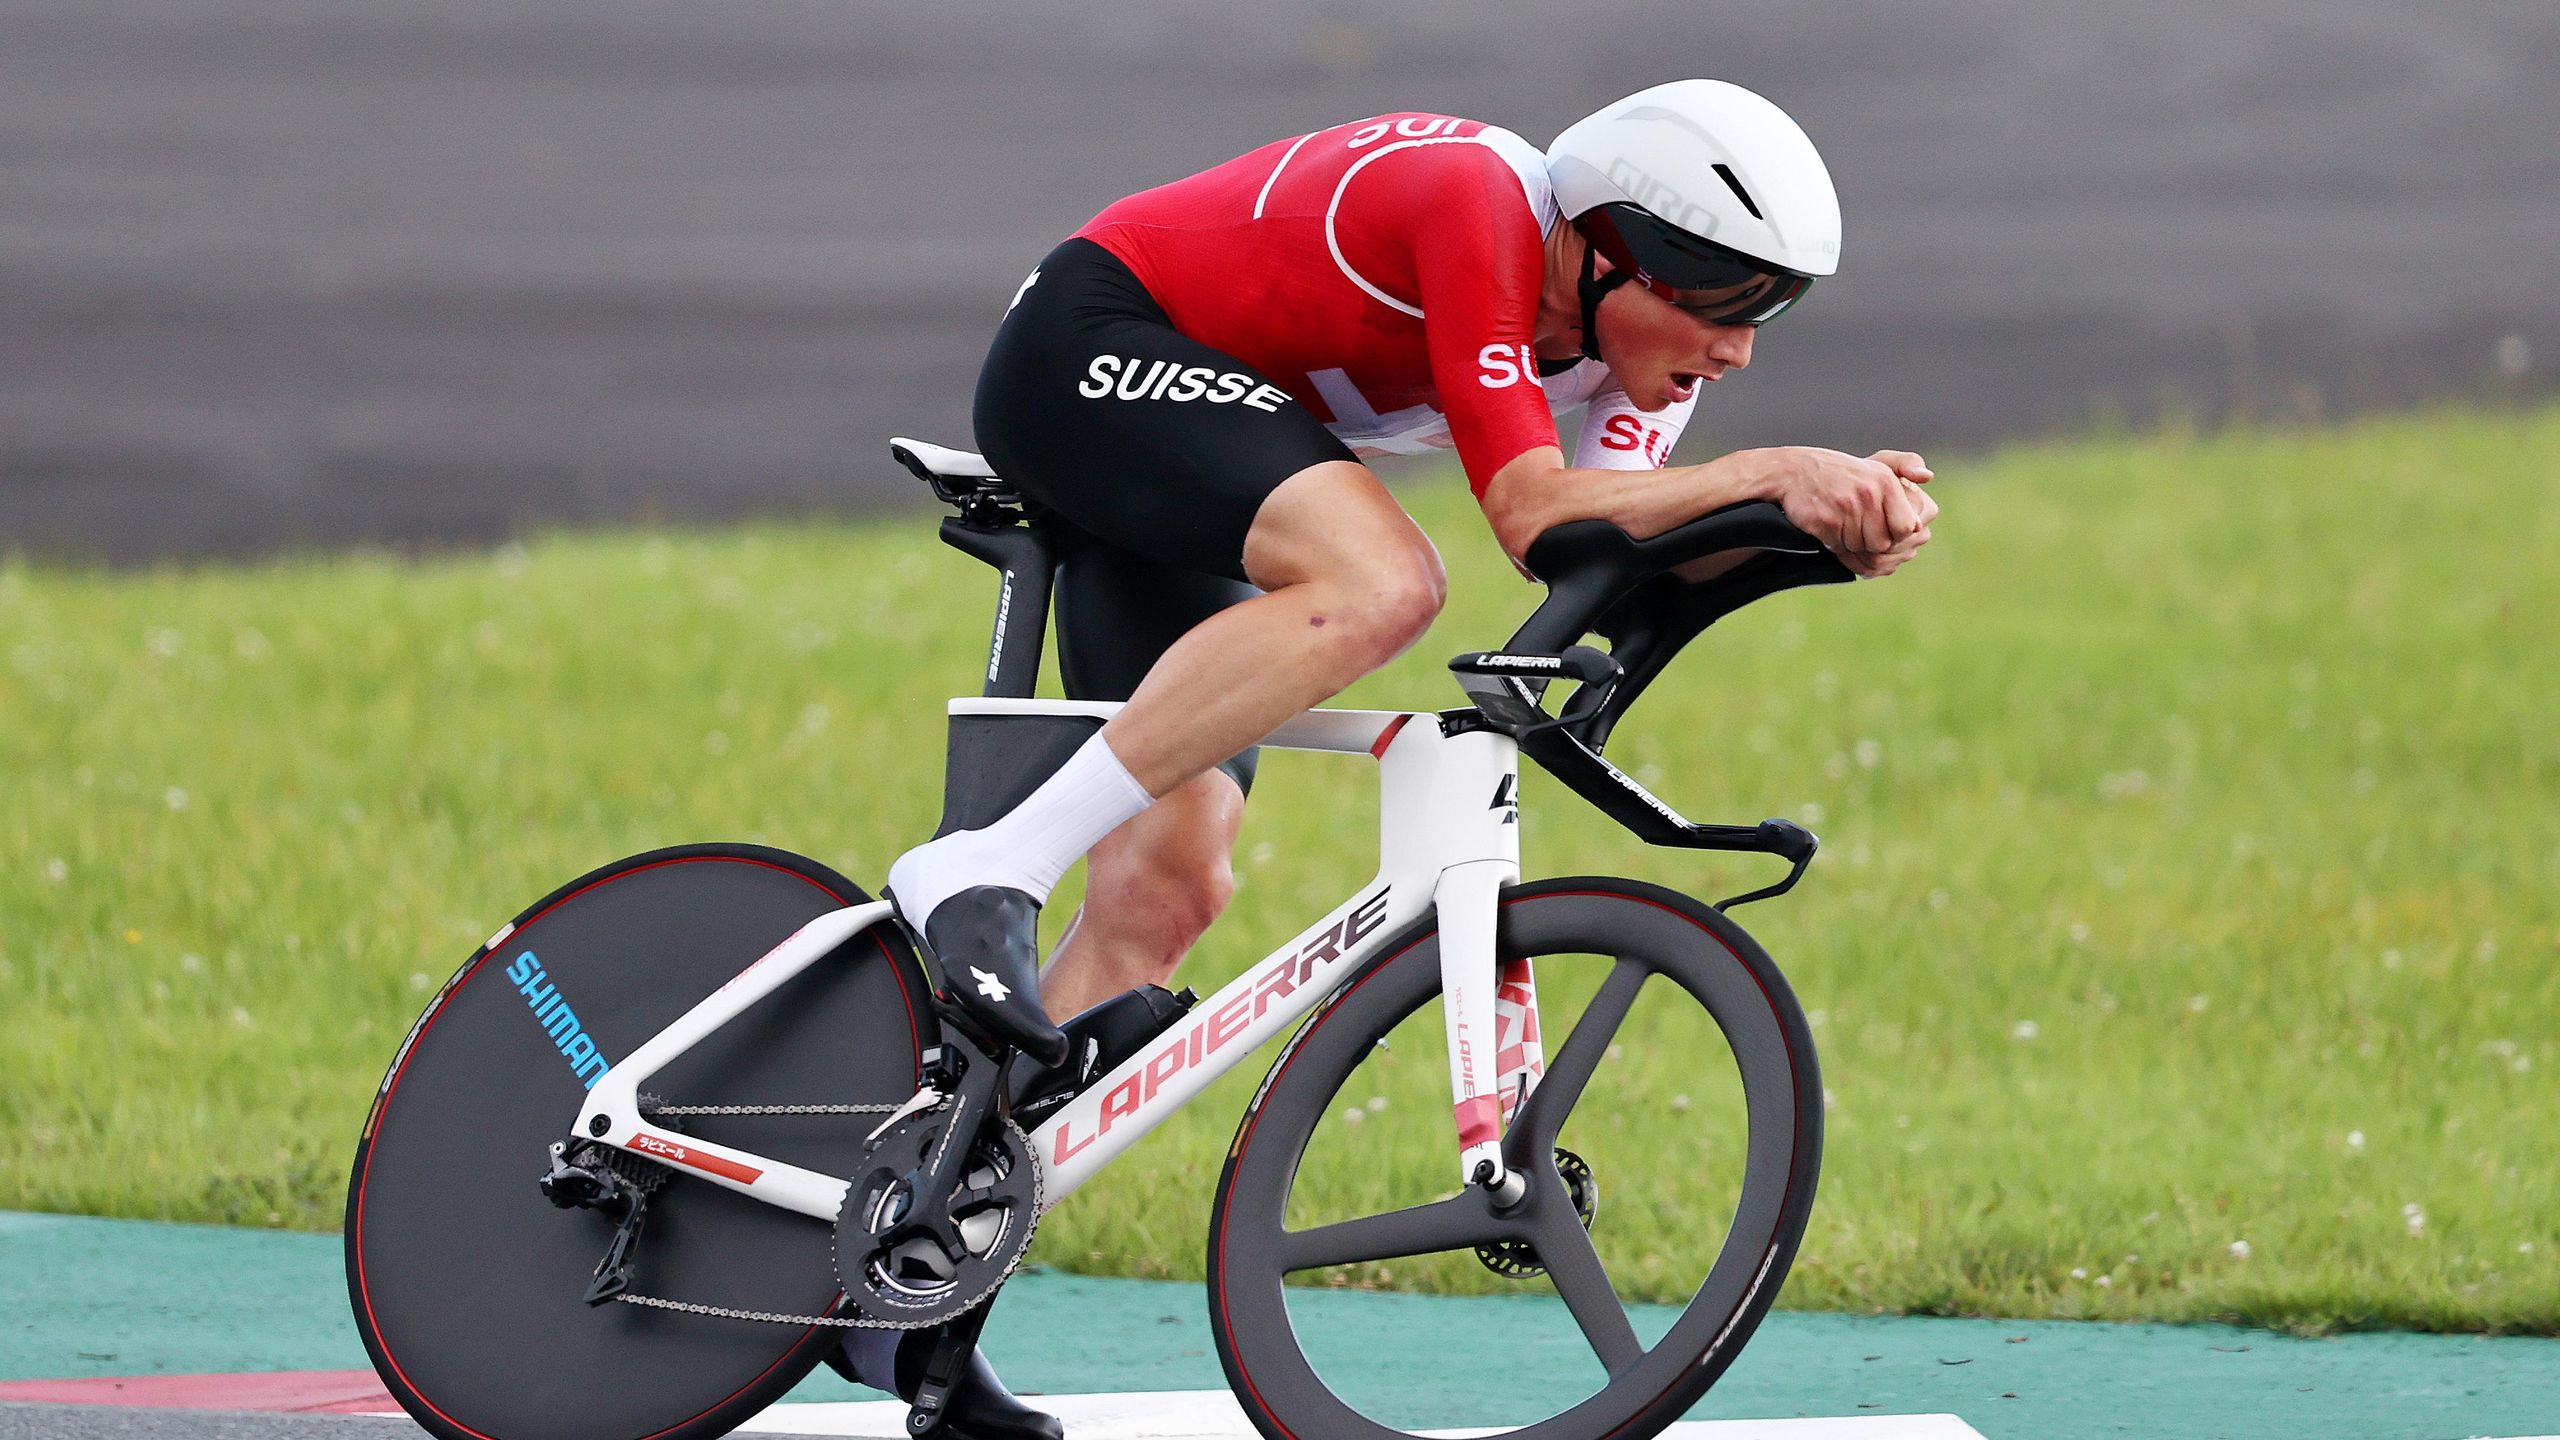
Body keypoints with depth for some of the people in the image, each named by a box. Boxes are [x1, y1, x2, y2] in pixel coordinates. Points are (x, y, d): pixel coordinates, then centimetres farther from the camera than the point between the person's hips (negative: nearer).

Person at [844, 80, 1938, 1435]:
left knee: (1167, 887, 1)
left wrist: (1841, 520, -28)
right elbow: (1531, 513, -32)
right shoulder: (1477, 205, -26)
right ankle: (985, 873, -31)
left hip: (1169, 484, 10)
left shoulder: (1624, 332, -1)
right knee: (1379, 581, -33)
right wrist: (1770, 472, -38)